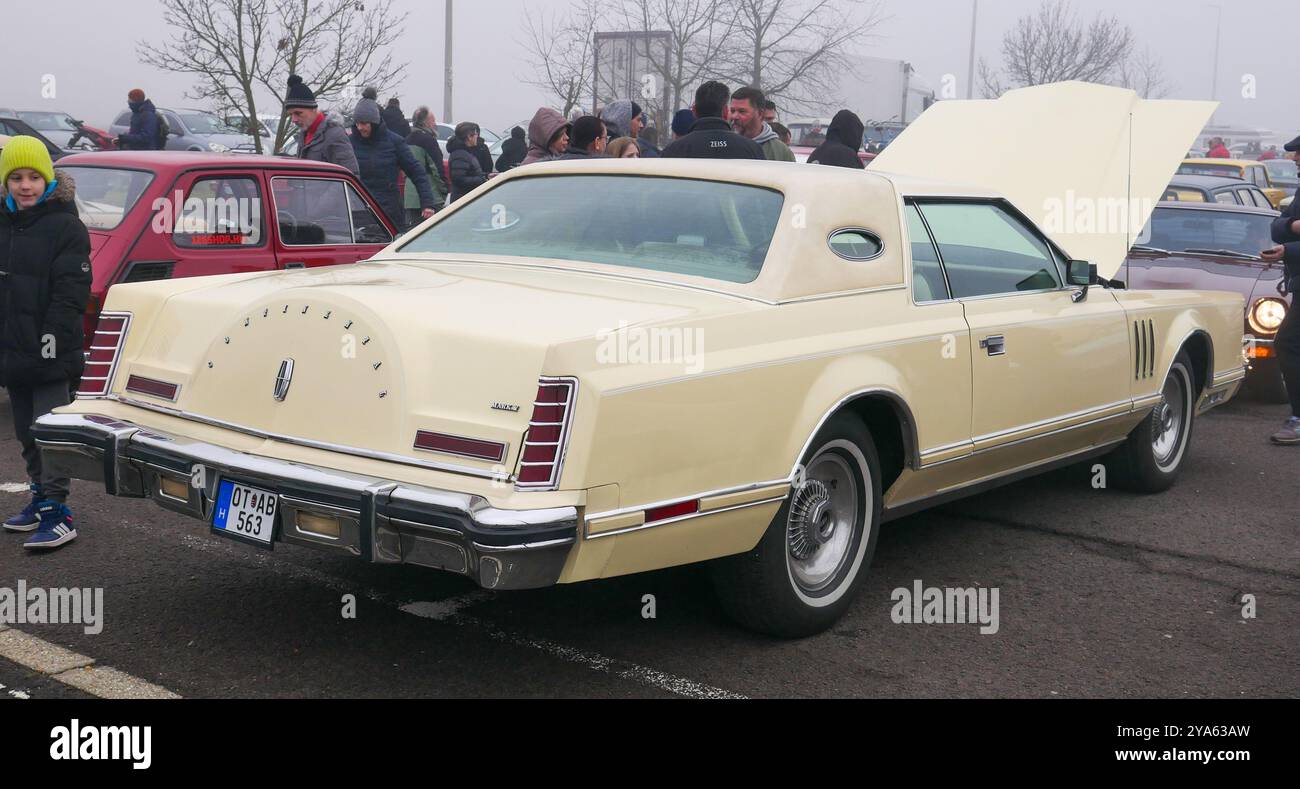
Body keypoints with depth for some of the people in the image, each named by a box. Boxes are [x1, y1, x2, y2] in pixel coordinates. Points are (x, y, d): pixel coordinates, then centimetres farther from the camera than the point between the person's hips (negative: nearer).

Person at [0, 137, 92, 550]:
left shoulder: (66, 226, -9)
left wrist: (51, 343, -20)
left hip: (52, 357, -7)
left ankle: (57, 512, -4)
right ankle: (41, 500, 27)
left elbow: (70, 295, -14)